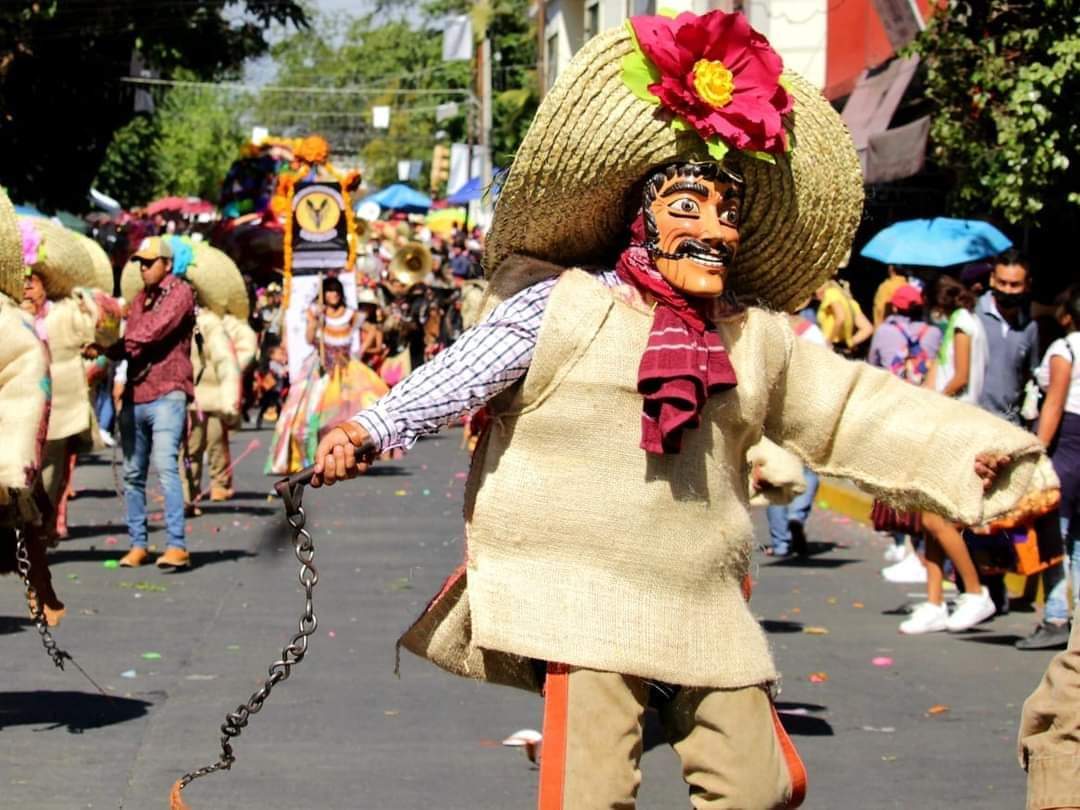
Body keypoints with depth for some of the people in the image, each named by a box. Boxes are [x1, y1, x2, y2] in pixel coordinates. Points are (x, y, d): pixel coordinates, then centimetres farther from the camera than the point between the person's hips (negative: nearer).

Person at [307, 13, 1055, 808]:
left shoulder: (759, 339, 13)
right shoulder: (563, 307, -3)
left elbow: (857, 407, 18)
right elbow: (460, 375, -8)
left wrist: (973, 446, 12)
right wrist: (370, 429, -22)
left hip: (707, 613, 6)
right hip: (581, 599, -6)